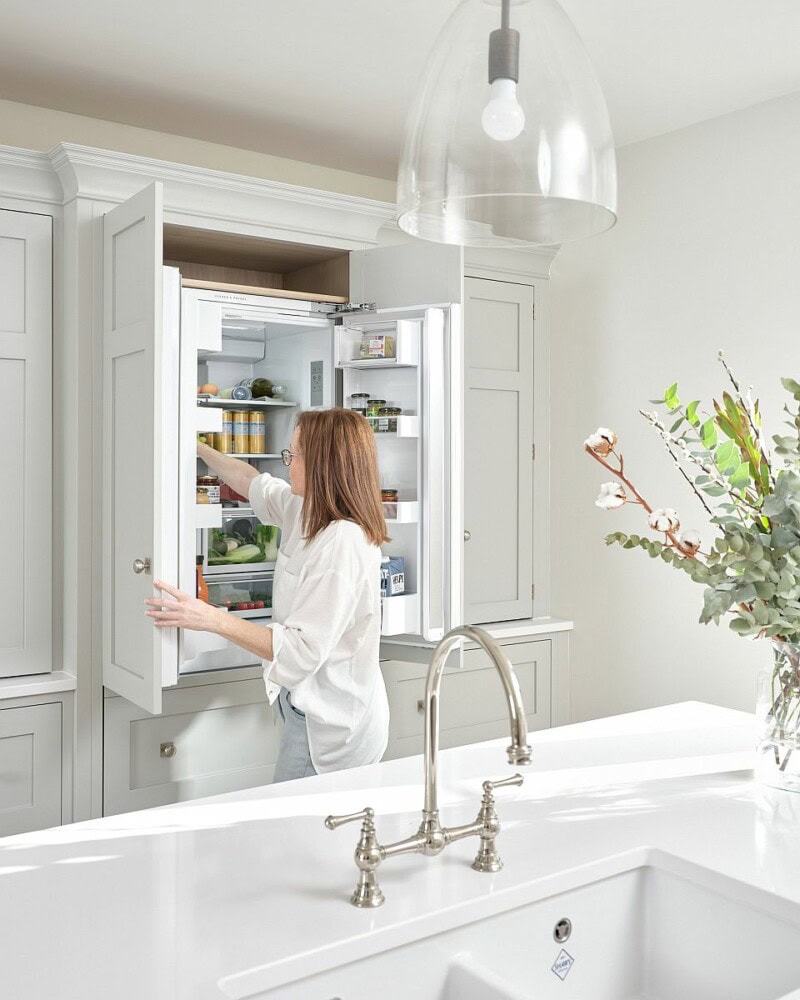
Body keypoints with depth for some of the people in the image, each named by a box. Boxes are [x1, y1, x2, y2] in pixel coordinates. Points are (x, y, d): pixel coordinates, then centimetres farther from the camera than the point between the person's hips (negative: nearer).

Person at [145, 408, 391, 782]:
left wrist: (213, 619, -25)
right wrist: (198, 448, 31)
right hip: (318, 711, 9)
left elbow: (300, 651, -25)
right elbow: (254, 483, 24)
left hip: (329, 725, -9)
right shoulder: (308, 514, 4)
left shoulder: (342, 543, -24)